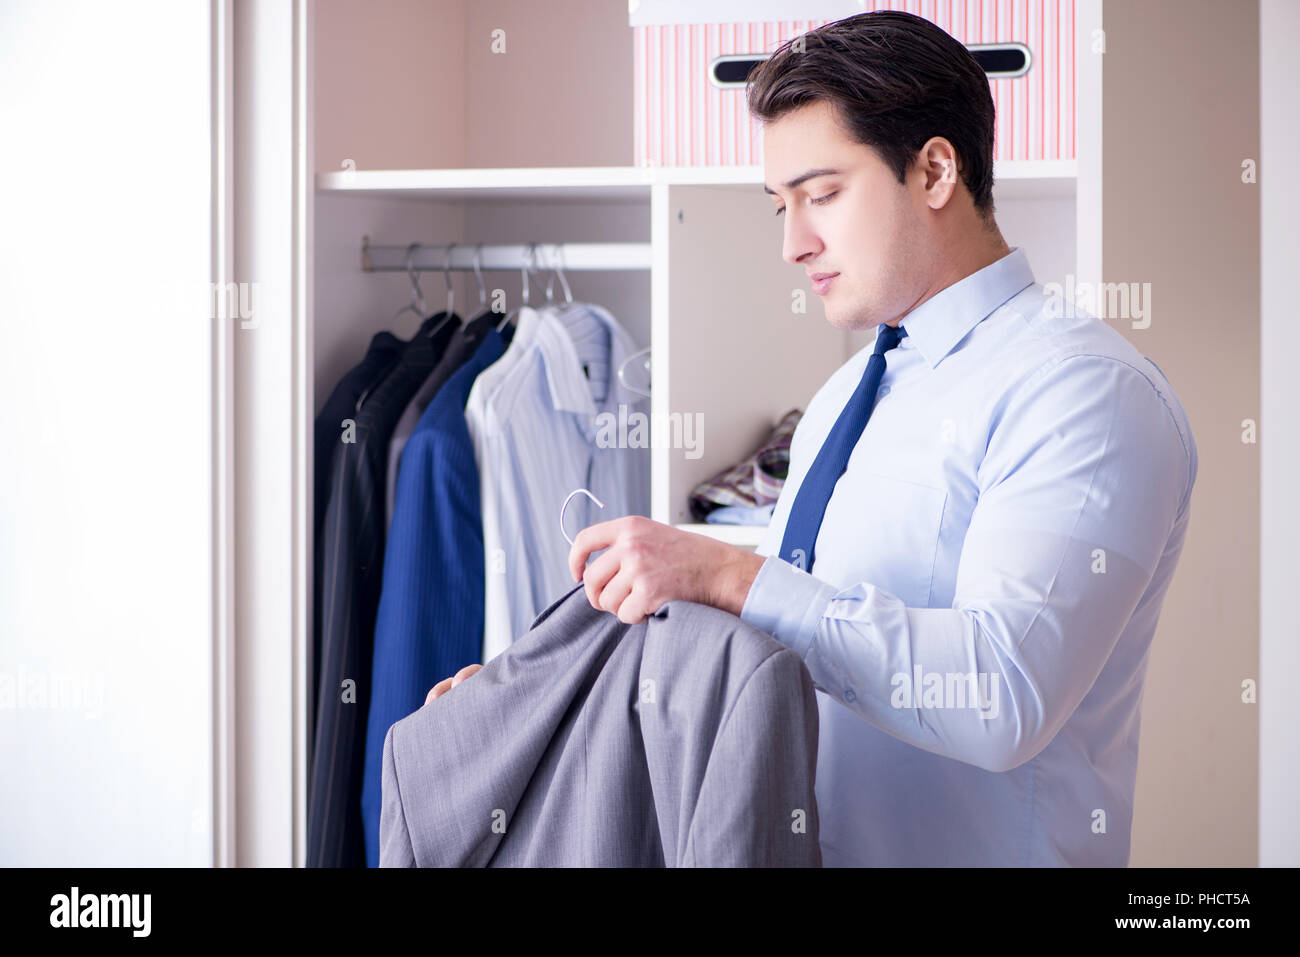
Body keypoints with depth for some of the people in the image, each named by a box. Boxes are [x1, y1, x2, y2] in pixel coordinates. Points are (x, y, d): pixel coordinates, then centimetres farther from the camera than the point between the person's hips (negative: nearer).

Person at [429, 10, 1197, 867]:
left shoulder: (1085, 387, -17)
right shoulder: (848, 396, 12)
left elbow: (1006, 691, -29)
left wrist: (731, 576, -30)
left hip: (974, 852, -7)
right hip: (791, 845, 8)